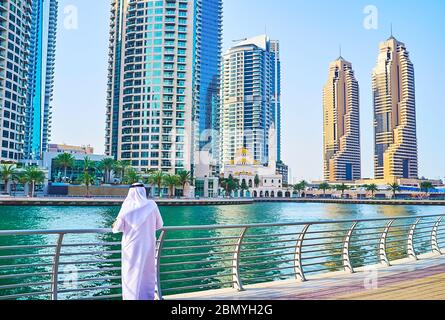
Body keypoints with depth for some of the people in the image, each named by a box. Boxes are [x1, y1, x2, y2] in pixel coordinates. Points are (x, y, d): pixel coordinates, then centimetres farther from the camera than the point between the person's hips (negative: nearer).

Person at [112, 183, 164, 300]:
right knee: (147, 274, 13)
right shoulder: (151, 205, -6)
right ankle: (147, 297, 21)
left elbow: (118, 227, -6)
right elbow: (159, 225, 3)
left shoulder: (127, 206, -9)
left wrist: (114, 226, 16)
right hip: (147, 247, 1)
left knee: (131, 274, 11)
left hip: (131, 247, -1)